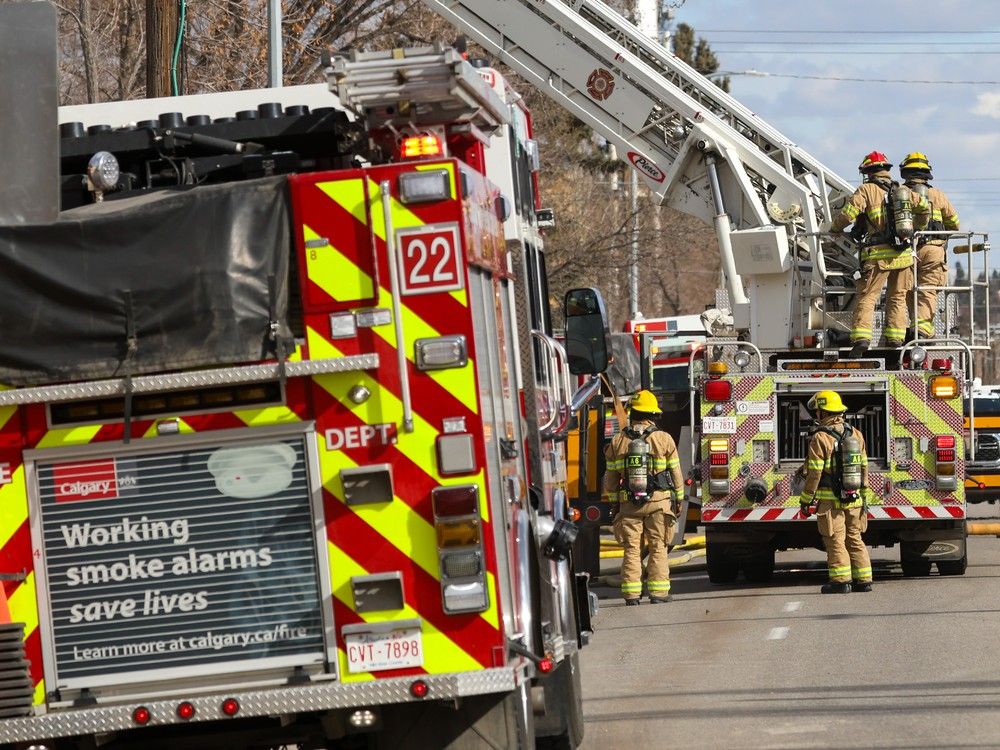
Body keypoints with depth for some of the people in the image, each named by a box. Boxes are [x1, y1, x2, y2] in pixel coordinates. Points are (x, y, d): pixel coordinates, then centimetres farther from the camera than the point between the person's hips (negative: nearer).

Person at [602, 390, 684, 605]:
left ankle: (631, 595, 2)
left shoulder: (617, 442, 2)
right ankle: (658, 593, 0)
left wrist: (613, 501, 15)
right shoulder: (664, 439, -3)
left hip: (628, 504, 1)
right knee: (658, 547, 4)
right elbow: (676, 474, 1)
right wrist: (678, 500, 12)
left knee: (631, 549, 5)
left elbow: (610, 478, 6)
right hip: (659, 502, -1)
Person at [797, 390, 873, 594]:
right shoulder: (855, 434, 8)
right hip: (854, 500, 6)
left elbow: (814, 473, -14)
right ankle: (863, 579, 12)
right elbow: (863, 467, 12)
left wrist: (806, 500, -6)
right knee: (854, 539, 13)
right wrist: (863, 495, 19)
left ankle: (841, 580, -3)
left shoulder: (821, 438, -13)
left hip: (830, 500, -6)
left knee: (835, 541, -1)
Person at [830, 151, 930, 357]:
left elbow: (848, 213, -11)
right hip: (902, 253, 5)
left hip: (878, 254, -5)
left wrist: (834, 229, 8)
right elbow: (925, 208, 15)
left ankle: (861, 337, -16)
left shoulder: (867, 190, -3)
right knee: (897, 297, 14)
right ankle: (895, 338, 10)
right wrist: (916, 229, 31)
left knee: (866, 296, -3)